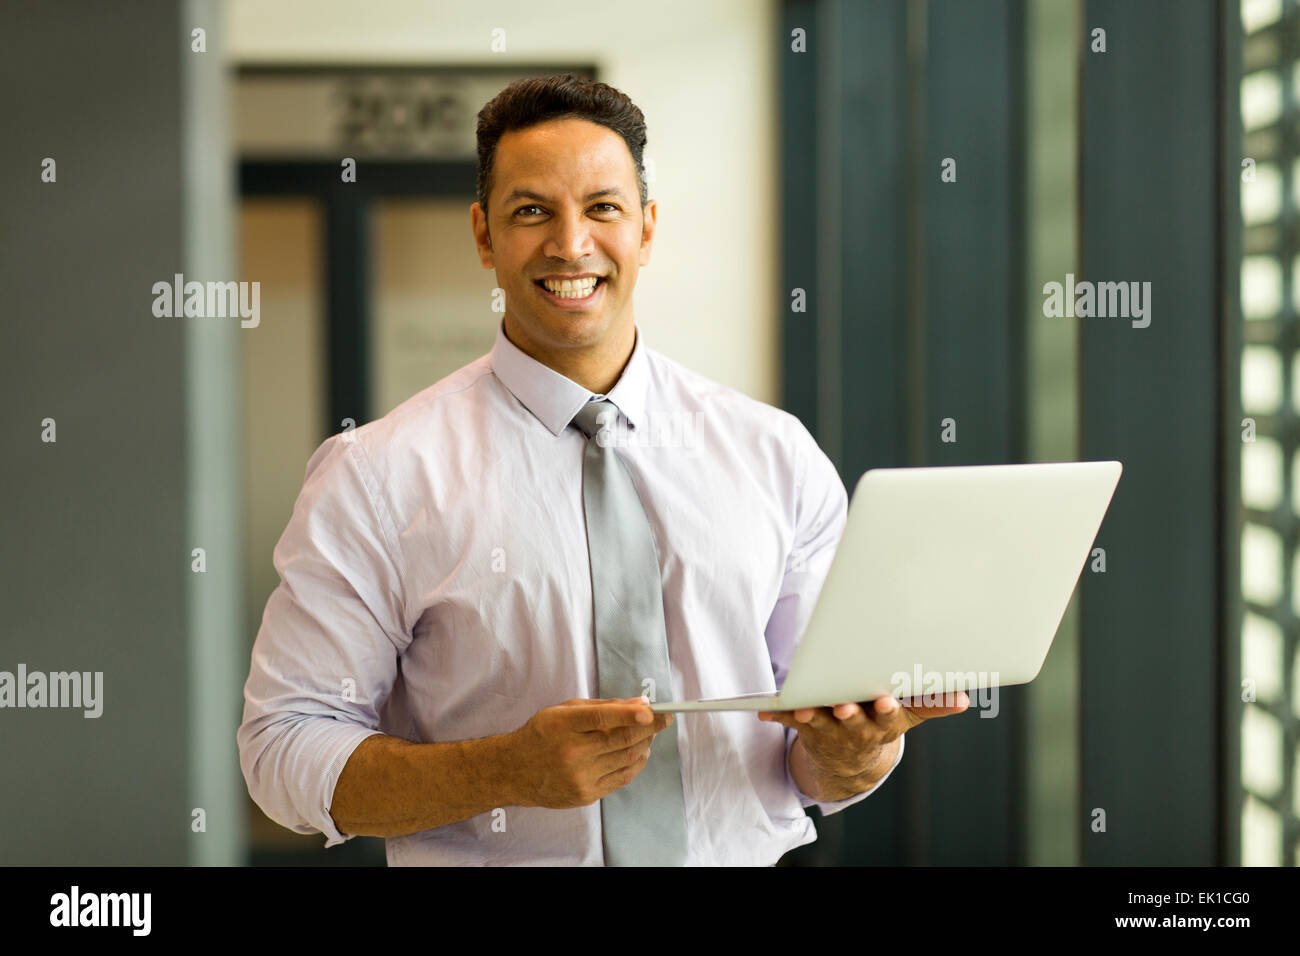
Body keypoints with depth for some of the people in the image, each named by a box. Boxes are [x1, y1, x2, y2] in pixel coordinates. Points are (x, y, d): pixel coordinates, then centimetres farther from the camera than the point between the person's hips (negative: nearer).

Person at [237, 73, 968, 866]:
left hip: (744, 857, 2)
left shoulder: (777, 455, 6)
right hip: (485, 861, -2)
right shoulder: (378, 477, -2)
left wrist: (849, 752, -12)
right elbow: (287, 749, -5)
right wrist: (508, 772, -17)